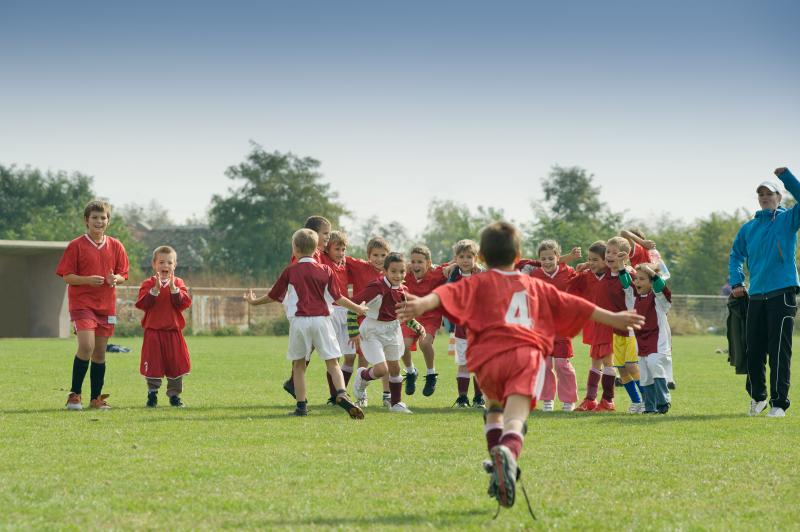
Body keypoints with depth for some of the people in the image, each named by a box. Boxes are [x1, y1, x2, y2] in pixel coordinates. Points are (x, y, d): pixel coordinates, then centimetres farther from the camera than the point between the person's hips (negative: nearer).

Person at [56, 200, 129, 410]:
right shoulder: (76, 246, -3)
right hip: (82, 303, -4)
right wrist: (88, 280, -21)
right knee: (86, 346, -19)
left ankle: (96, 398, 16)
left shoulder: (116, 246, 8)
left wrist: (115, 279, -12)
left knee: (100, 351, 7)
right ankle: (74, 394, -7)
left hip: (106, 305, 4)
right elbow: (66, 276, -5)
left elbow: (123, 275, 11)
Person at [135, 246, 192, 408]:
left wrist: (173, 288, -19)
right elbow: (141, 304, -14)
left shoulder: (178, 283, 6)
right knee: (153, 364, -1)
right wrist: (155, 289, -22)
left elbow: (184, 303, -8)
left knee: (176, 363, 5)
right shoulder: (148, 284, 0)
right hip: (153, 331, -2)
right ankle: (152, 394, 13)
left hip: (173, 331, 2)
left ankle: (174, 394, 17)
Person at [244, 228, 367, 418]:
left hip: (299, 321, -1)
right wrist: (357, 308, 22)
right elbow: (337, 298, 8)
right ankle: (342, 394, -22)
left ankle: (301, 405, 7)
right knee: (332, 362, 1)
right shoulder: (326, 270, 7)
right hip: (321, 319, 1)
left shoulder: (290, 271, 3)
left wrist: (254, 301, 29)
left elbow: (273, 296, 11)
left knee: (299, 364, 10)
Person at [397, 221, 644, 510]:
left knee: (494, 405, 29)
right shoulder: (535, 286, 28)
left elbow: (450, 293, -1)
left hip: (490, 358, 0)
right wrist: (613, 318, 43)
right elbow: (575, 306, 33)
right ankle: (508, 452, -50)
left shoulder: (478, 283, 19)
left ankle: (499, 462, 11)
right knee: (515, 418, -17)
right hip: (528, 355, 0)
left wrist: (422, 304, -19)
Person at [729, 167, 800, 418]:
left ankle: (779, 403, -4)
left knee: (779, 352, -8)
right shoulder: (748, 228, 15)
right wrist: (736, 282, 7)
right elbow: (736, 256, 21)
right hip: (756, 296, 4)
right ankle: (757, 396, 27)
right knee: (754, 351, 8)